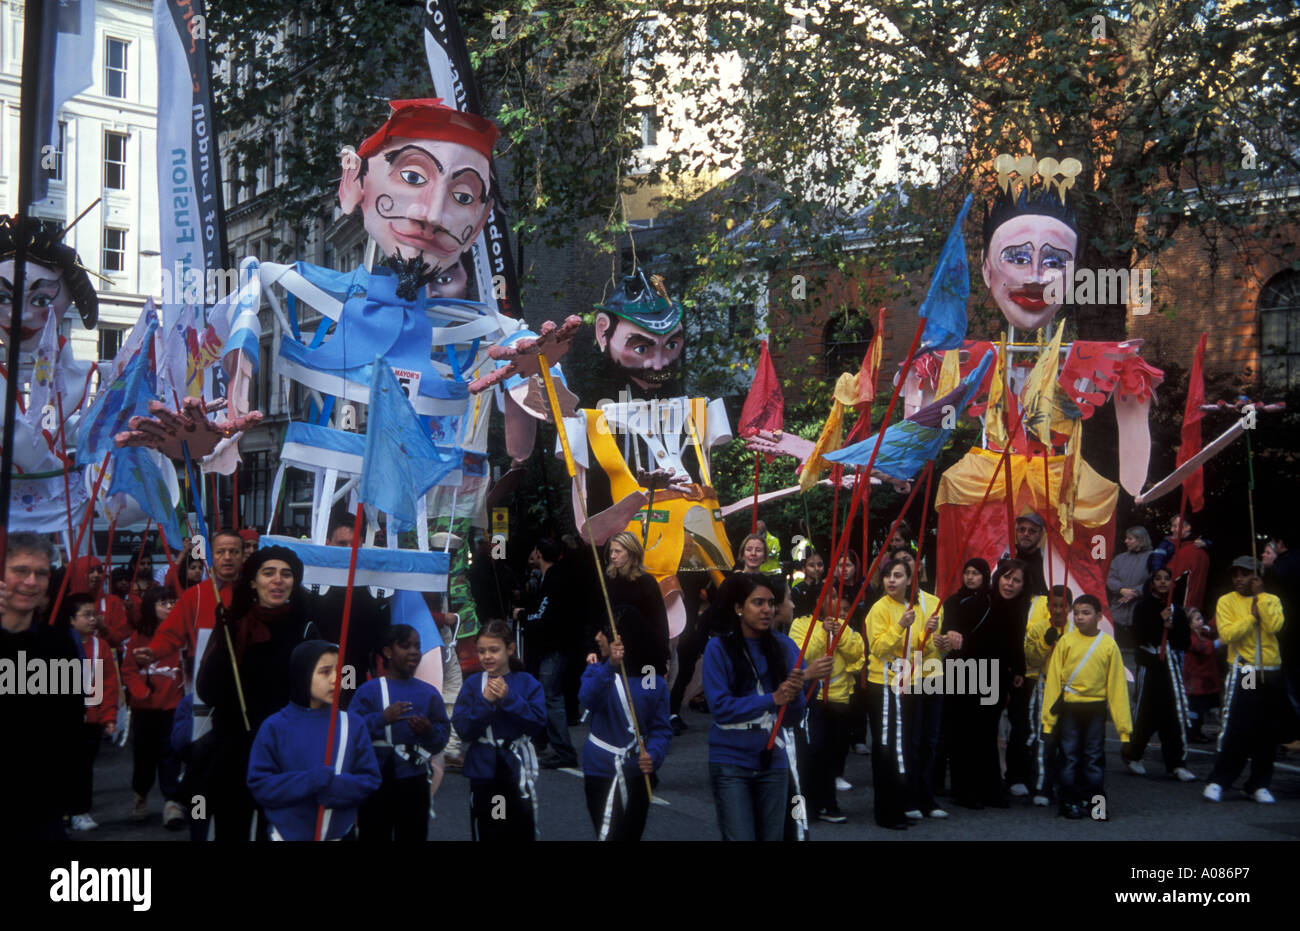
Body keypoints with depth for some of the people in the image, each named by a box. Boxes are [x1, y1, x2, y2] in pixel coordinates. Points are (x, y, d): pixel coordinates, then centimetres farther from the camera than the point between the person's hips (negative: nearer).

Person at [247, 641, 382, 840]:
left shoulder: (352, 725, -1)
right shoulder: (275, 727, -6)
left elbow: (370, 781, -2)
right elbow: (258, 785, -9)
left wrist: (333, 787, -21)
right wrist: (311, 781, -22)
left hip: (340, 834, 1)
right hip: (287, 833, -1)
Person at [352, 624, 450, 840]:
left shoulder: (429, 693, 8)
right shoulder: (369, 691, -1)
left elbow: (444, 733, 5)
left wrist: (430, 731, -16)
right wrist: (382, 719, -23)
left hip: (414, 781, 3)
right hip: (376, 780, -3)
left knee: (414, 835, 9)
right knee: (374, 834, 3)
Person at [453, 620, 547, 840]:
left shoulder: (527, 683, -2)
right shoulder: (473, 684, 0)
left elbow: (539, 725, -11)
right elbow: (462, 729, -7)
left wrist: (509, 699, -19)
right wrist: (485, 702, -18)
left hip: (518, 771, 0)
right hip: (483, 773, 1)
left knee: (522, 832, 6)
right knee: (486, 833, 7)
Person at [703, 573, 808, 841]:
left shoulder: (784, 646, 1)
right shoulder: (719, 649, -7)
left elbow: (793, 717, -1)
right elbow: (720, 708, -15)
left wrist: (796, 694, -23)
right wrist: (772, 699, -23)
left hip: (773, 759, 3)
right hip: (731, 762, -3)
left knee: (772, 836, 13)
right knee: (740, 837, -5)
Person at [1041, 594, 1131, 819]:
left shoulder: (1108, 644, -3)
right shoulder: (1066, 641, -4)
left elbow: (1117, 684, 0)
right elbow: (1053, 679, -1)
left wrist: (1124, 725, -1)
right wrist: (1049, 718, -3)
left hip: (1095, 708, 0)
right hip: (1069, 708, 0)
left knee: (1094, 757, 6)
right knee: (1070, 756, 4)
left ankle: (1096, 801, 18)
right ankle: (1070, 802, 14)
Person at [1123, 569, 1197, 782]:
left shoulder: (1177, 610, 13)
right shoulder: (1143, 607, 4)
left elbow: (1186, 641, 9)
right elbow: (1139, 635, -9)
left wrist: (1173, 628, -7)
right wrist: (1160, 620, -12)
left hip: (1171, 665, 3)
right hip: (1149, 664, -3)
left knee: (1177, 712, -7)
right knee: (1147, 712, -3)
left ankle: (1176, 763, -4)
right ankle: (1133, 756, 17)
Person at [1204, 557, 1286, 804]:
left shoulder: (1272, 600, 8)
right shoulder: (1226, 601, 2)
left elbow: (1275, 626, -12)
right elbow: (1226, 633, -13)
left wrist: (1260, 597, -9)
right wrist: (1252, 616, -11)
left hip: (1271, 675, 3)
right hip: (1241, 674, -3)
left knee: (1267, 732, 6)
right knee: (1234, 730, -8)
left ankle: (1259, 784, 16)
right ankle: (1218, 781, 0)